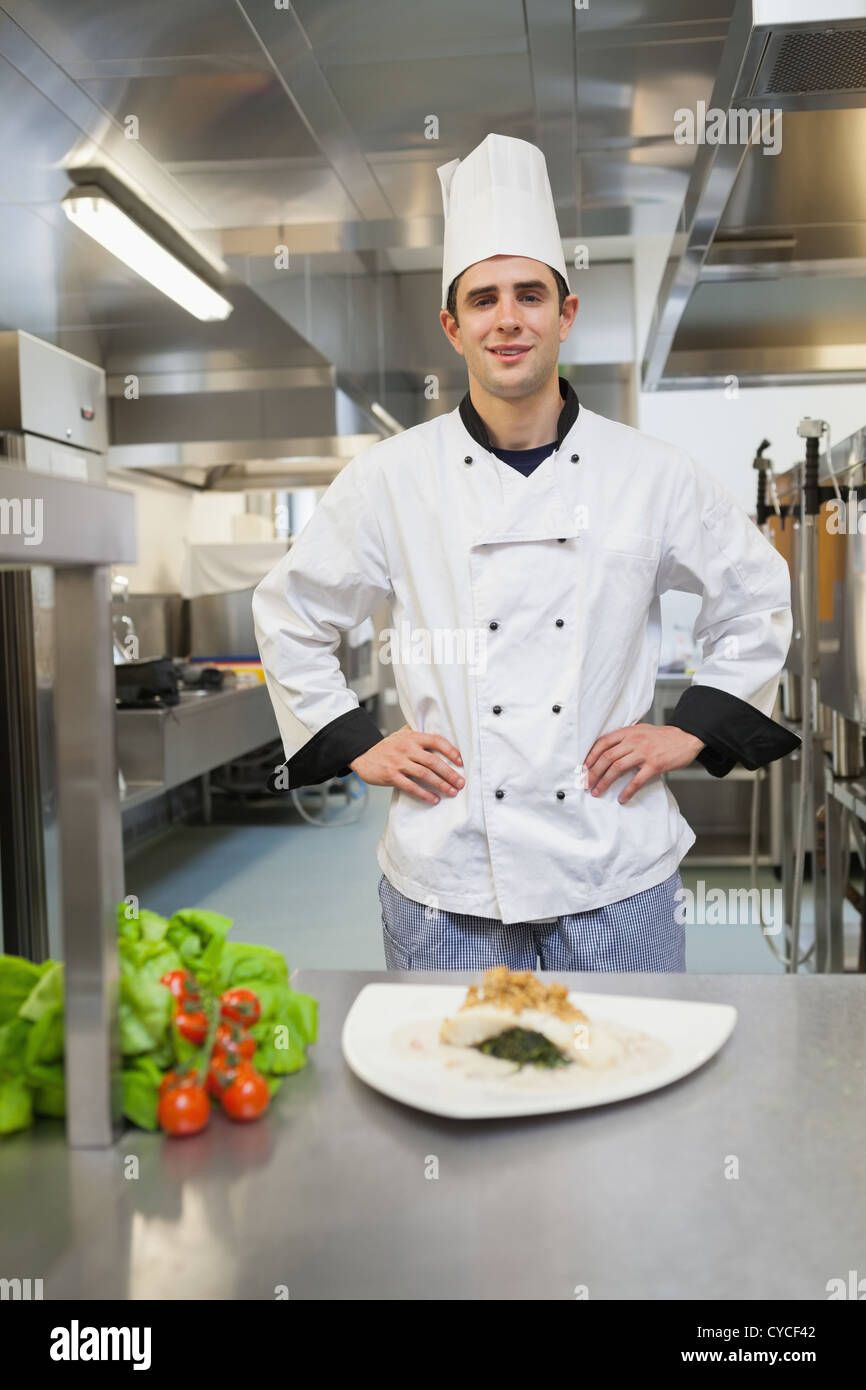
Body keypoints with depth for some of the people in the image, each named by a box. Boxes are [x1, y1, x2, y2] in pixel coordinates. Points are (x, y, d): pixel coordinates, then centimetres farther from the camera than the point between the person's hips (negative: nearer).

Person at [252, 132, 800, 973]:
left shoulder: (652, 476, 0)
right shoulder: (389, 479, -1)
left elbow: (757, 599, 14)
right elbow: (288, 615, 10)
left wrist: (694, 729, 6)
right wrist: (356, 745, 3)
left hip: (617, 874, 1)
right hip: (445, 877, 0)